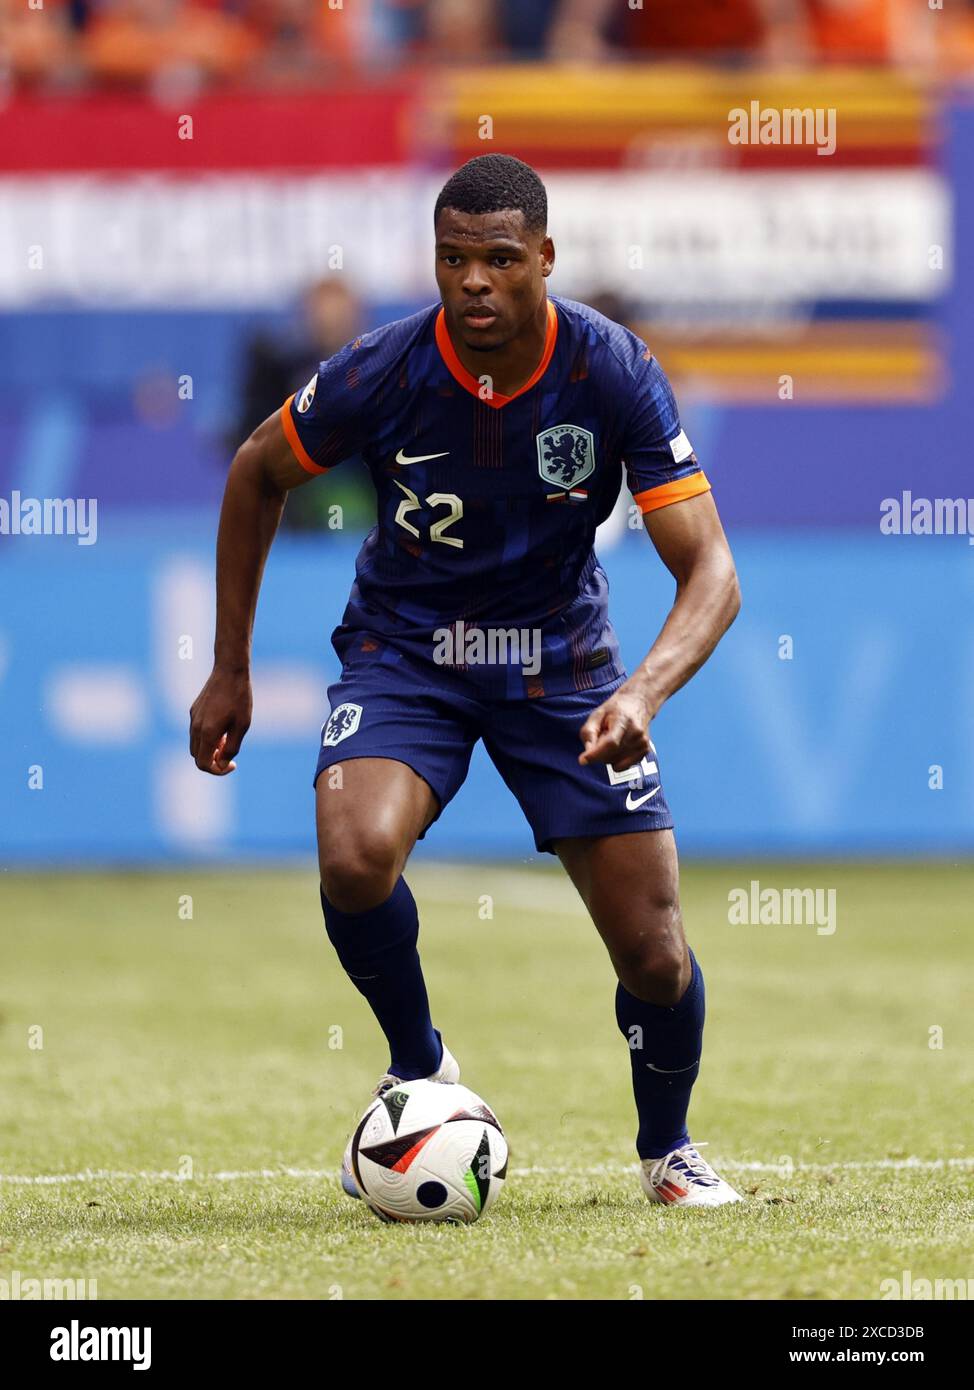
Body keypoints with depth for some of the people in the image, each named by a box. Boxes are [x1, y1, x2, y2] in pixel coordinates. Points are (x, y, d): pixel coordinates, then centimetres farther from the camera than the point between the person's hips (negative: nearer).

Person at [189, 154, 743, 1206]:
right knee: (354, 857, -31)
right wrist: (230, 671, 1)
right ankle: (418, 1069, -1)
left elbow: (708, 570, -21)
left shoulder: (612, 373, -21)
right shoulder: (381, 373, -20)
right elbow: (257, 476, 1)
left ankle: (667, 1147, 26)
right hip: (405, 647, 0)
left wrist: (645, 691, -41)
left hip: (560, 659, 1)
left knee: (653, 952, -6)